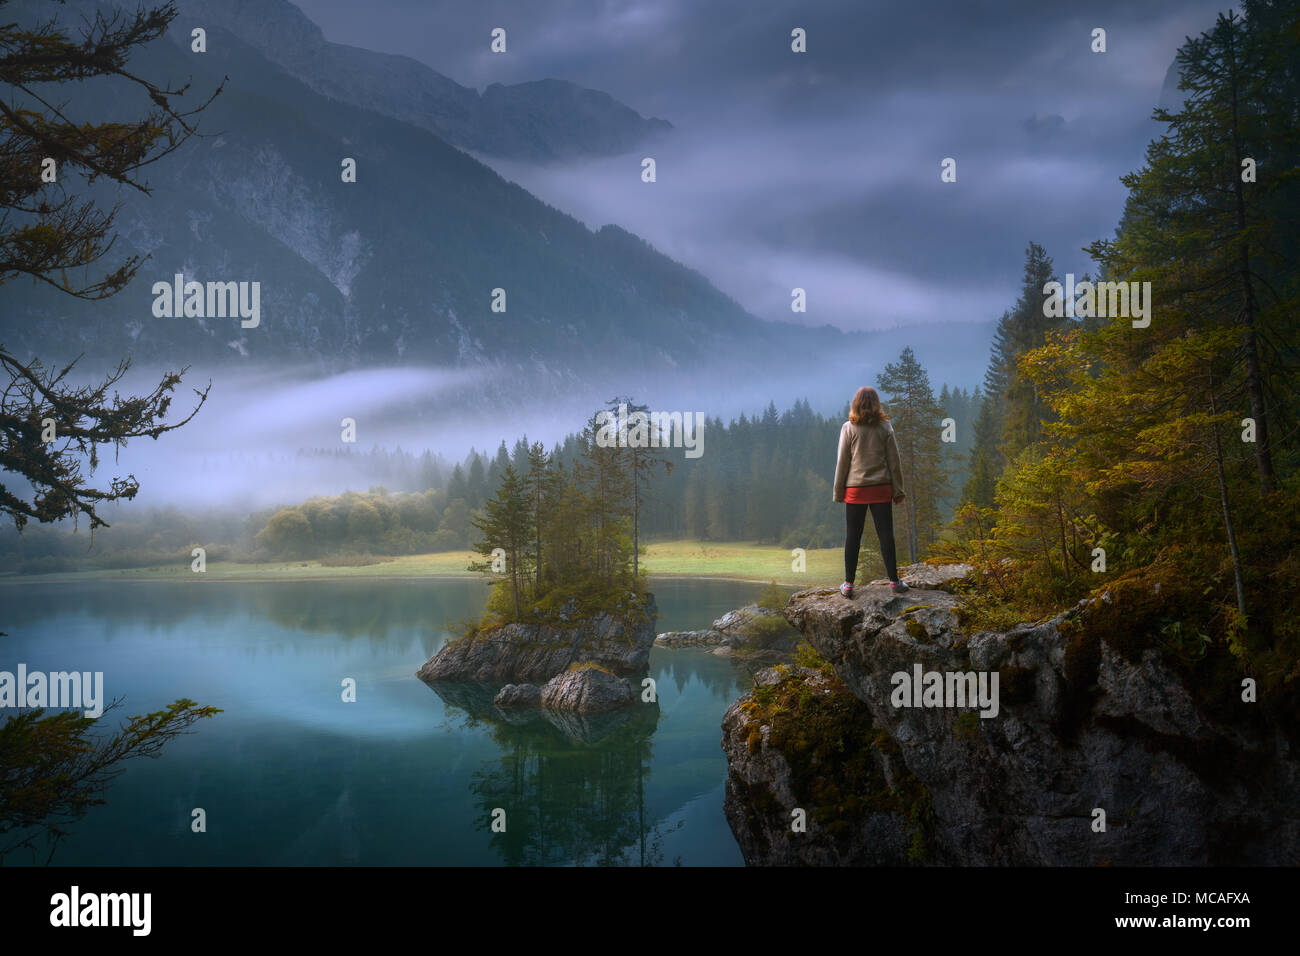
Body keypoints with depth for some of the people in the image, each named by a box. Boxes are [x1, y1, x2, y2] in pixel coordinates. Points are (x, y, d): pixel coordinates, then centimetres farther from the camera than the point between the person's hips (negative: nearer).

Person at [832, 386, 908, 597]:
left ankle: (848, 584, 6)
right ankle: (894, 581, 7)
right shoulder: (885, 427, -1)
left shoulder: (848, 428, -4)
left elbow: (842, 462, -2)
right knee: (885, 534, 5)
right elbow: (894, 461, 2)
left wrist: (838, 491, 6)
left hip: (855, 490, -1)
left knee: (853, 536, 4)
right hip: (881, 489, 1)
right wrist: (898, 490, 10)